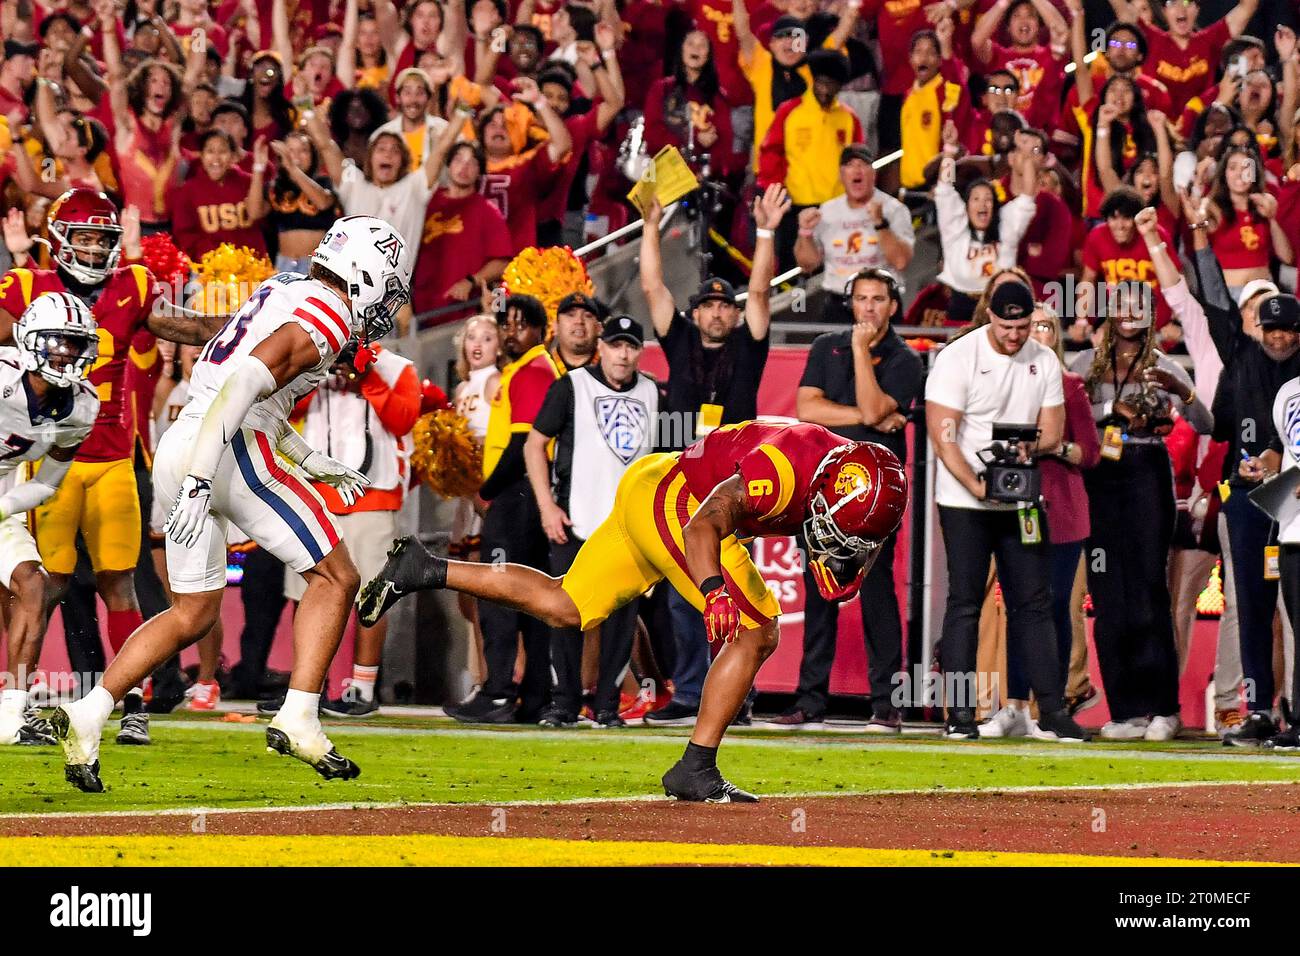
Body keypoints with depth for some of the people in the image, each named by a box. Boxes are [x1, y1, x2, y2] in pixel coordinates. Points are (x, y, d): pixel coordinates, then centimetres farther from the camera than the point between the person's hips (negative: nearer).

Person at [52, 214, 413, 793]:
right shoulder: (325, 319, -7)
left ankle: (88, 716, 3)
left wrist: (317, 466, 33)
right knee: (335, 578, 4)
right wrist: (198, 483, -26)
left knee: (193, 614, 16)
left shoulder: (283, 293, 22)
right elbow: (242, 386, -20)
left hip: (177, 448, 9)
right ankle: (297, 719, -4)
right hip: (231, 453, -9)